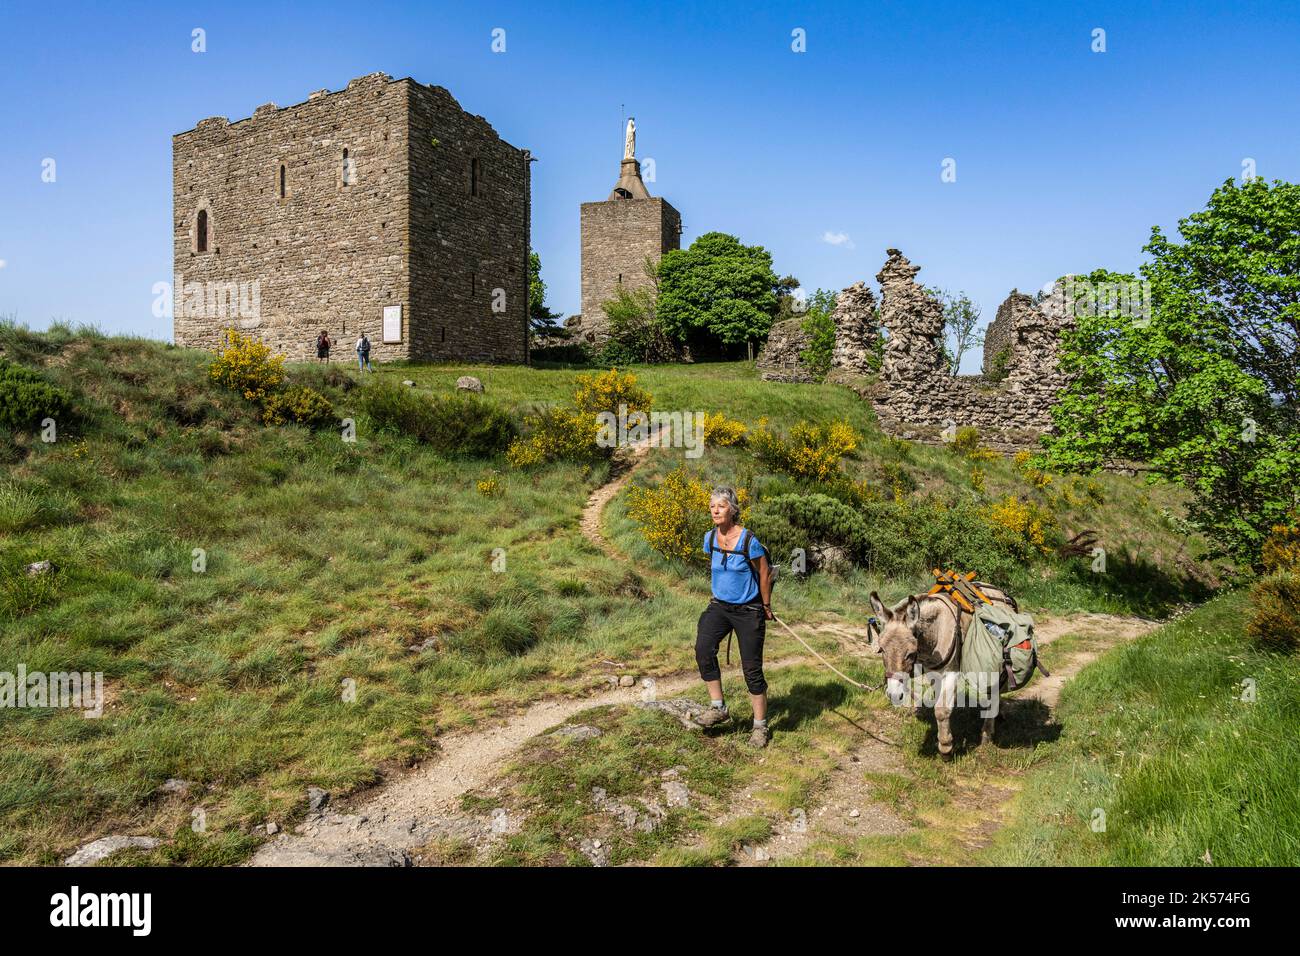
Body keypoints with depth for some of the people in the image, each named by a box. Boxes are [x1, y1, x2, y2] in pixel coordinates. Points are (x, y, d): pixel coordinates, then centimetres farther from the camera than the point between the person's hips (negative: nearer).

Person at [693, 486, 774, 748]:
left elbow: (764, 574, -7)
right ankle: (718, 708, -6)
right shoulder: (710, 539, -3)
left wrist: (766, 606, 3)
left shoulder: (749, 541, -19)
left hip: (749, 610, -4)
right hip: (720, 606, 4)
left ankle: (760, 727, 17)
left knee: (752, 668, 0)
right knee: (703, 648, -21)